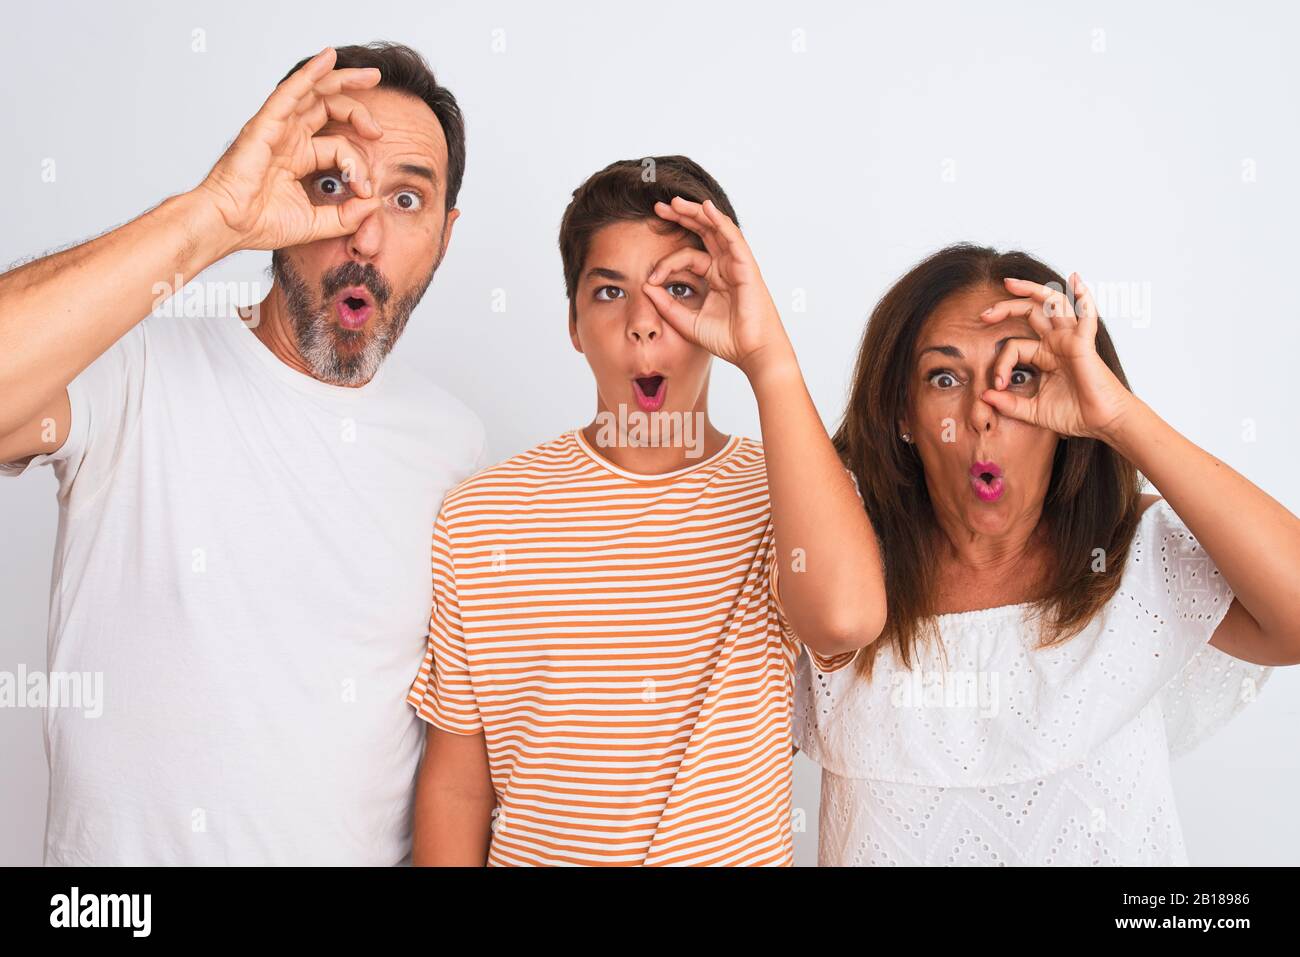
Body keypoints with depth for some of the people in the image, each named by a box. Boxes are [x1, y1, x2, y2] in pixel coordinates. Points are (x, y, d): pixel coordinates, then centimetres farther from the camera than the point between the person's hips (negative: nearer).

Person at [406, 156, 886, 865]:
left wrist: (770, 358, -31)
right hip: (531, 854, 0)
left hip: (741, 851, 0)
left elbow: (846, 617, -35)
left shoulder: (783, 494, -12)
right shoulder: (481, 516, -11)